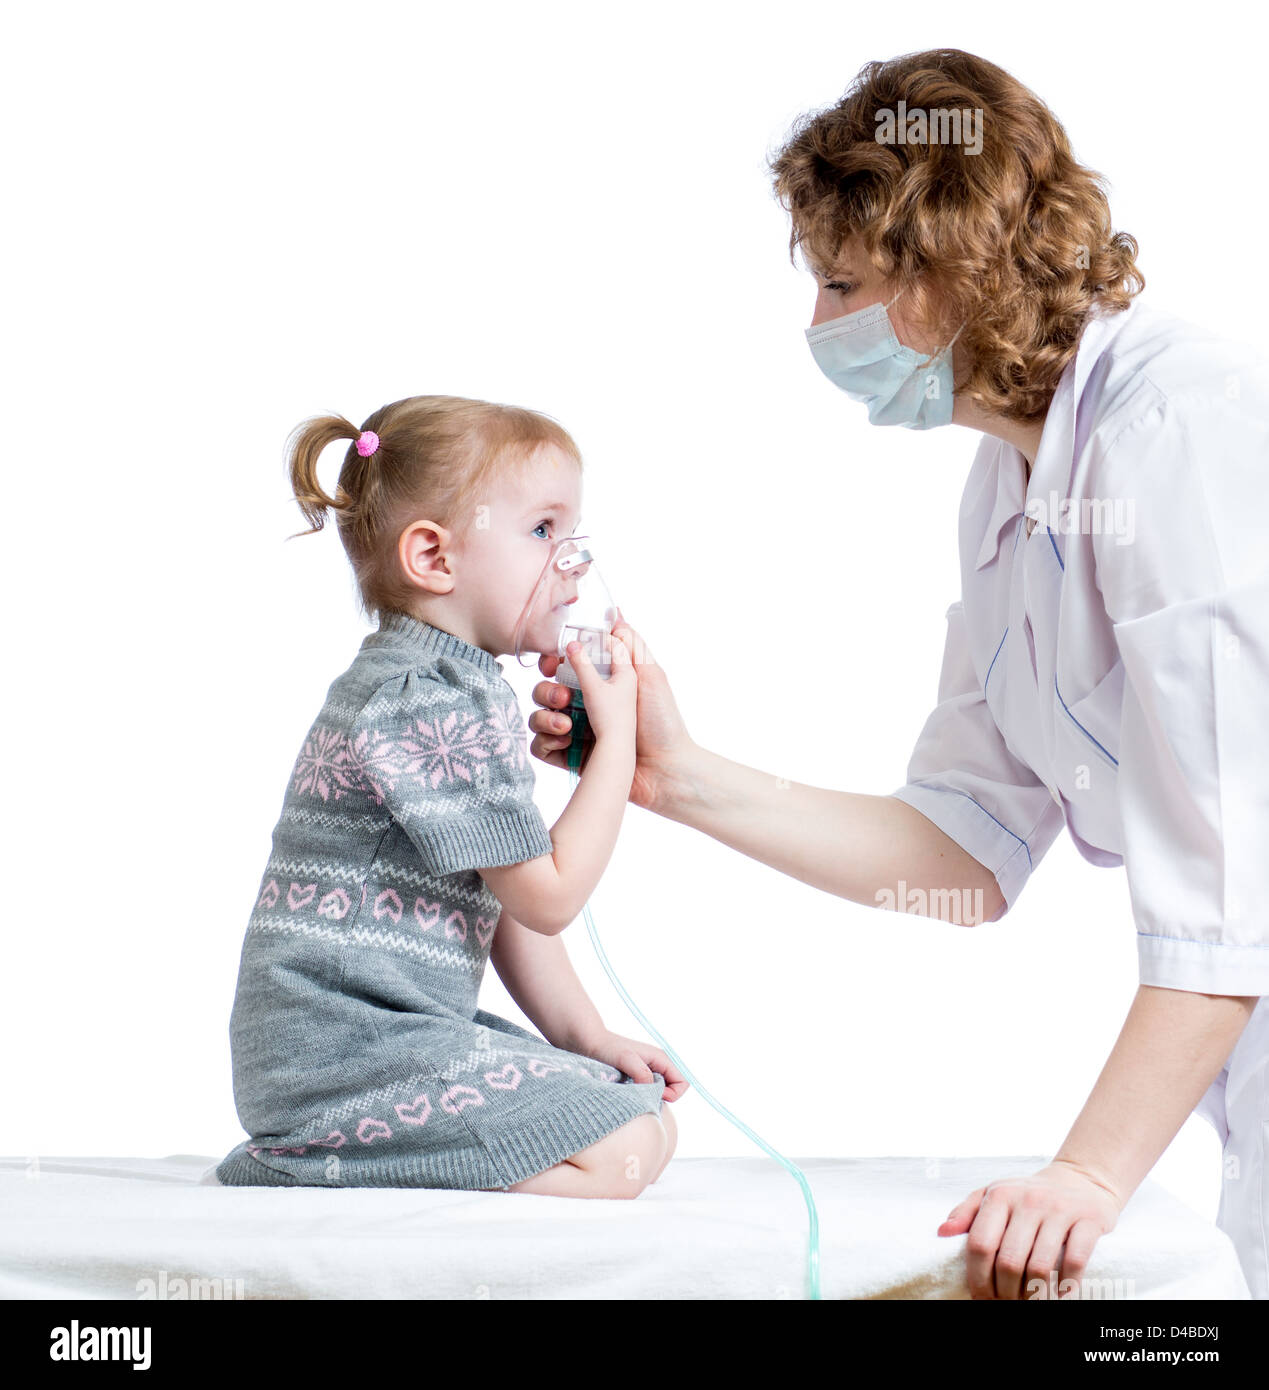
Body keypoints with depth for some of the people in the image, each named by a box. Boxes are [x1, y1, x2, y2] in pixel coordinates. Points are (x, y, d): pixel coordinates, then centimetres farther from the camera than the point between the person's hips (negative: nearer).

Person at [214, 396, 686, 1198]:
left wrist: (584, 1035, 14)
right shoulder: (432, 705, -16)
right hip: (347, 1047, -11)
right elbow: (549, 896, -15)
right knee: (625, 1147, -15)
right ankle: (322, 1166, -10)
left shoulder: (453, 690, 19)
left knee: (645, 1108, 10)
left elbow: (505, 902, 22)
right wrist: (615, 736, -8)